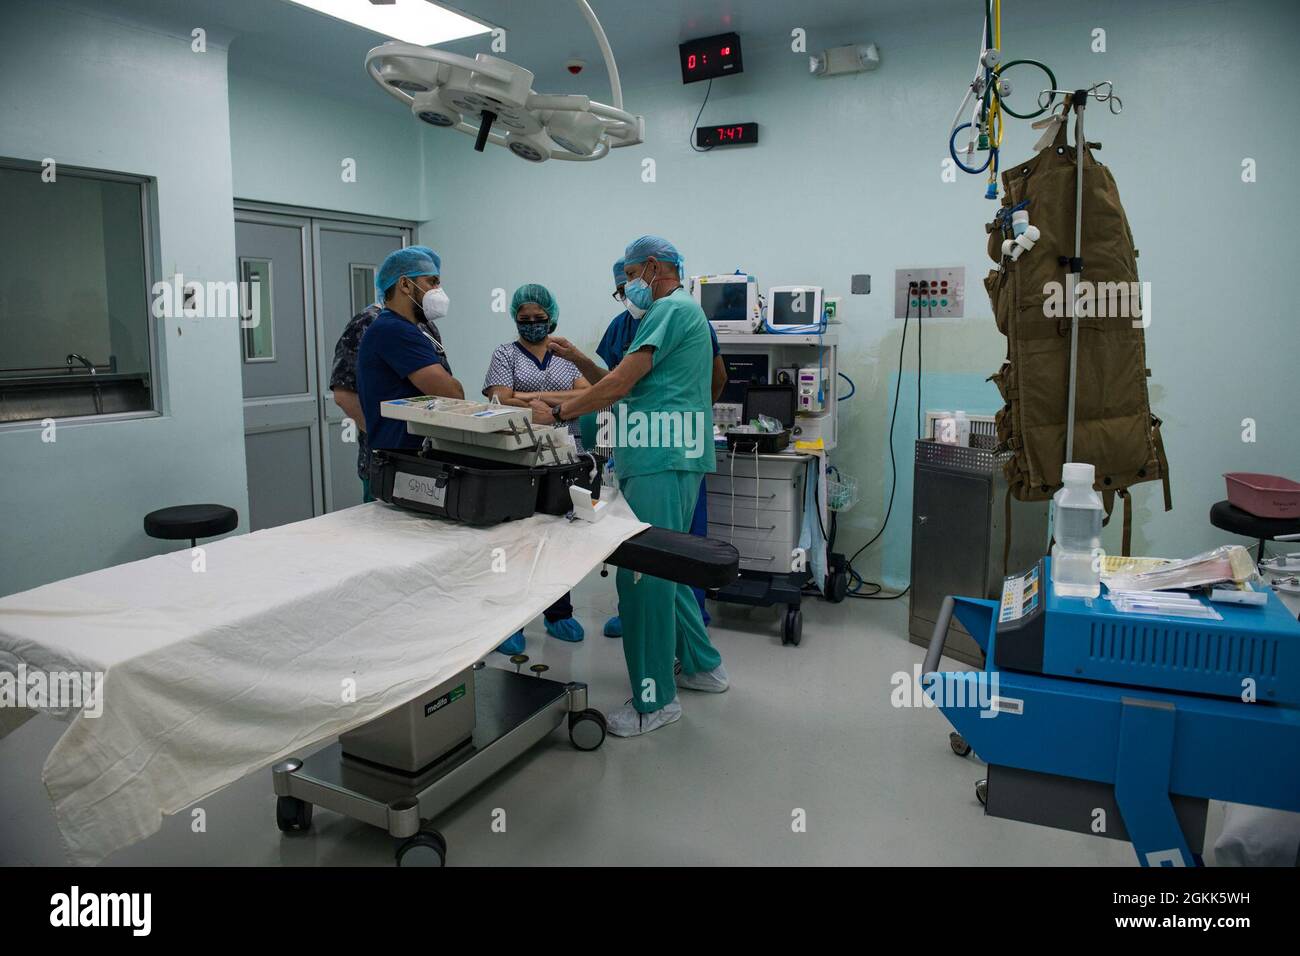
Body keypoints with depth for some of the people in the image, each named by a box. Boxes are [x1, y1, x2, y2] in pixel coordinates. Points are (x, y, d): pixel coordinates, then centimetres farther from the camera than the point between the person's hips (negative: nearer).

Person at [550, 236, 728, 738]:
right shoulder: (684, 311, 25)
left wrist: (560, 412, -6)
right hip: (670, 457, 11)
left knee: (644, 576, -7)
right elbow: (627, 383, 22)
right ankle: (701, 665, 30)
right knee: (664, 568, 18)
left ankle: (655, 700, 2)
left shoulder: (671, 310, -8)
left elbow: (620, 383, -15)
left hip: (661, 462, -11)